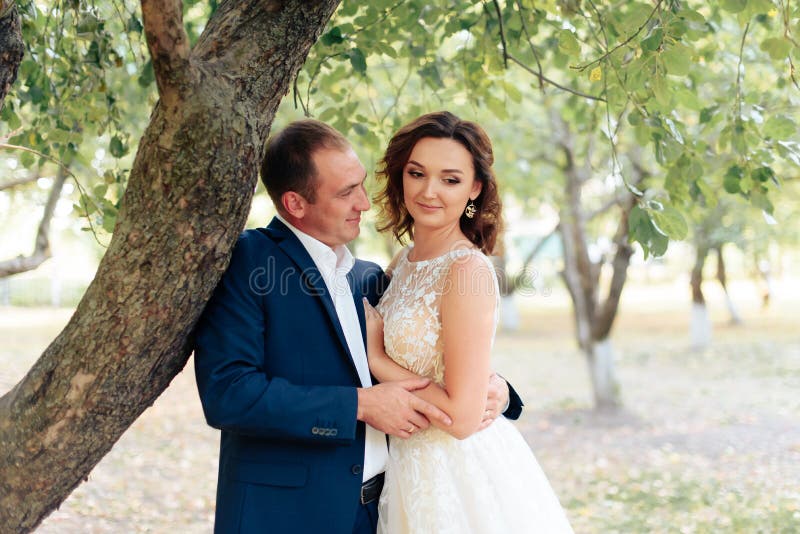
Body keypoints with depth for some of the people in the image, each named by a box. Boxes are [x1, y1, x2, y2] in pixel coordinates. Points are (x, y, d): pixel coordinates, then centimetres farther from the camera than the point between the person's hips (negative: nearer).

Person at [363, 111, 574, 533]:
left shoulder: (468, 270, -19)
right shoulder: (403, 262, 5)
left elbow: (462, 417, -21)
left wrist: (375, 357, -15)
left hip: (463, 481, -7)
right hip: (413, 467, 7)